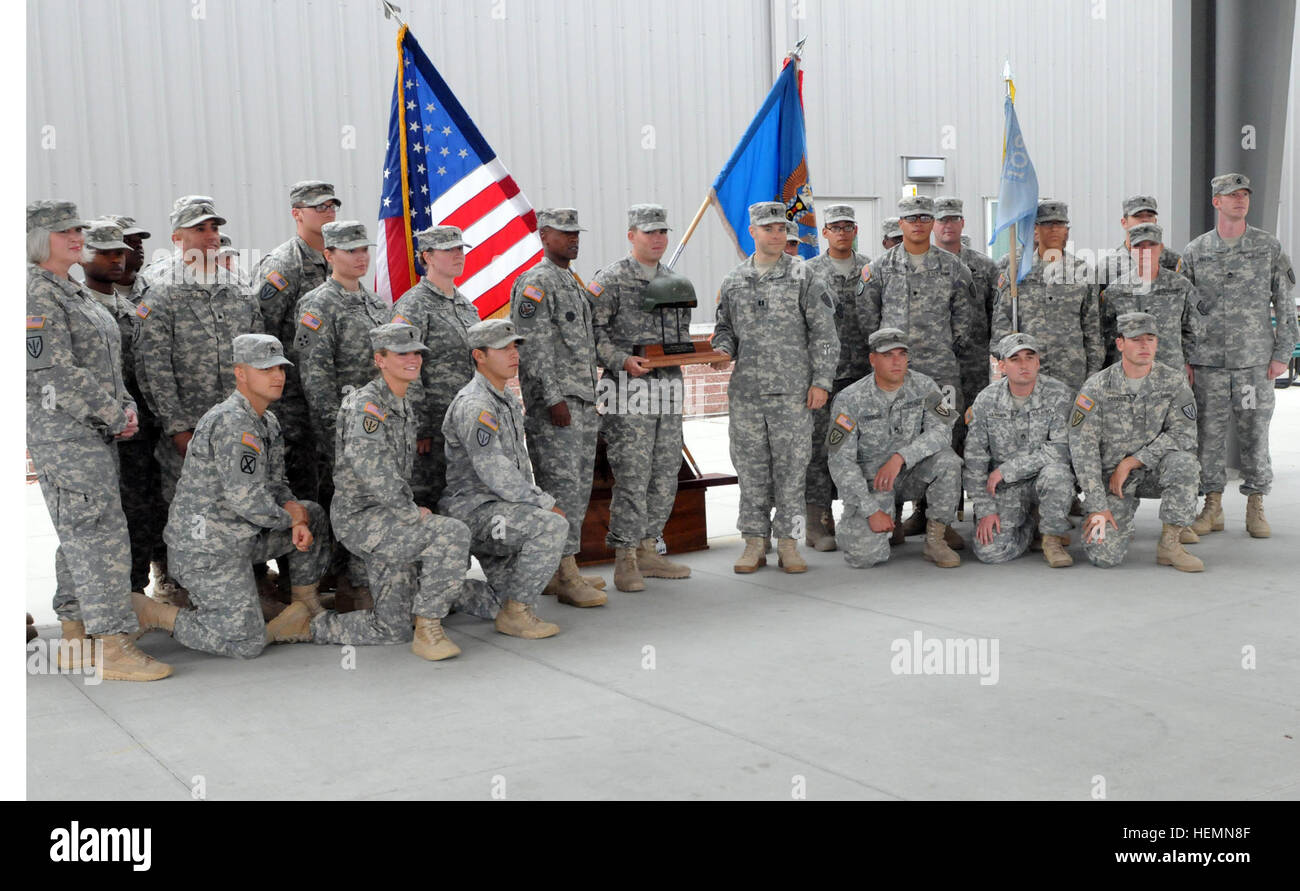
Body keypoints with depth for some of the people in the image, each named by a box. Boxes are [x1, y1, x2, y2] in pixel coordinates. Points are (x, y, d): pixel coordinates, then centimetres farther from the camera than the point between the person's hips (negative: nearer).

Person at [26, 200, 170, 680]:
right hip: (61, 431, -10)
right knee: (99, 533, -11)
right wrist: (114, 415, -14)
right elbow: (56, 374, -20)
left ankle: (76, 639, 21)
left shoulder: (73, 291, 19)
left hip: (95, 430, 10)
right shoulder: (34, 294, -12)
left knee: (80, 534, 13)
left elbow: (106, 361, 21)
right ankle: (113, 645, -8)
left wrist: (127, 406, 5)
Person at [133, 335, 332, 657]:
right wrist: (290, 518, -7)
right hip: (207, 549, -10)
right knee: (246, 643, -10)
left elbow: (276, 485, 17)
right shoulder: (232, 422, -20)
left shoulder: (268, 423, 12)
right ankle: (146, 612, 3)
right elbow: (247, 500, -25)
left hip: (238, 536, 10)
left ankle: (306, 610, 19)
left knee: (315, 516, 14)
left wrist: (298, 522, -3)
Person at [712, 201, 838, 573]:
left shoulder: (803, 277, 2)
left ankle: (788, 541, 10)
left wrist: (821, 381, -6)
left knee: (791, 466, 0)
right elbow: (725, 327, 21)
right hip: (746, 391, 3)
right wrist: (723, 349, -2)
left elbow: (824, 333, 1)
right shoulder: (734, 281, 11)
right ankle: (755, 542, 14)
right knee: (751, 467, 5)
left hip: (793, 391, -2)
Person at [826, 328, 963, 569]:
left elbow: (941, 431, -18)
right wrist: (872, 511, -21)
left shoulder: (923, 386, -6)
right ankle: (856, 524, 16)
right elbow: (840, 462, -16)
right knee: (865, 555, -21)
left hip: (912, 475, 3)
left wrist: (900, 457, -33)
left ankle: (935, 539, -12)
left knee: (946, 460, -28)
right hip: (870, 482, -2)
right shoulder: (850, 400, -14)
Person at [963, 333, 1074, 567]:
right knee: (991, 552, -18)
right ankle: (1030, 521, 15)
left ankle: (1053, 538, -10)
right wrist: (985, 510, -8)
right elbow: (974, 460, -2)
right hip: (1005, 488, 2)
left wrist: (1006, 470, -20)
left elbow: (1061, 449, -20)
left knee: (1056, 471, -37)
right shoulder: (986, 400, -5)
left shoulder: (1058, 394, -10)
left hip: (1043, 479, -1)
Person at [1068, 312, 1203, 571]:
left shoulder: (1173, 381, -4)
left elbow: (1184, 433, -12)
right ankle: (1120, 524, 19)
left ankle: (1169, 545, -16)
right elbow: (1083, 449, -13)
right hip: (1109, 476, -2)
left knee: (1183, 460, -32)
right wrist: (1097, 507, -18)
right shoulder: (1097, 387, -11)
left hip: (1153, 472, 2)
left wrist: (1131, 462, -18)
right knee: (1105, 556, -20)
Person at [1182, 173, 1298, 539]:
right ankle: (1212, 507, 12)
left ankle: (1256, 507, 14)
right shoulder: (1195, 251, 5)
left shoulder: (1270, 248, 4)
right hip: (1207, 361, 0)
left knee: (1255, 434, 3)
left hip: (1255, 360, 0)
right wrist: (1182, 359, 1)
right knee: (1209, 434, 2)